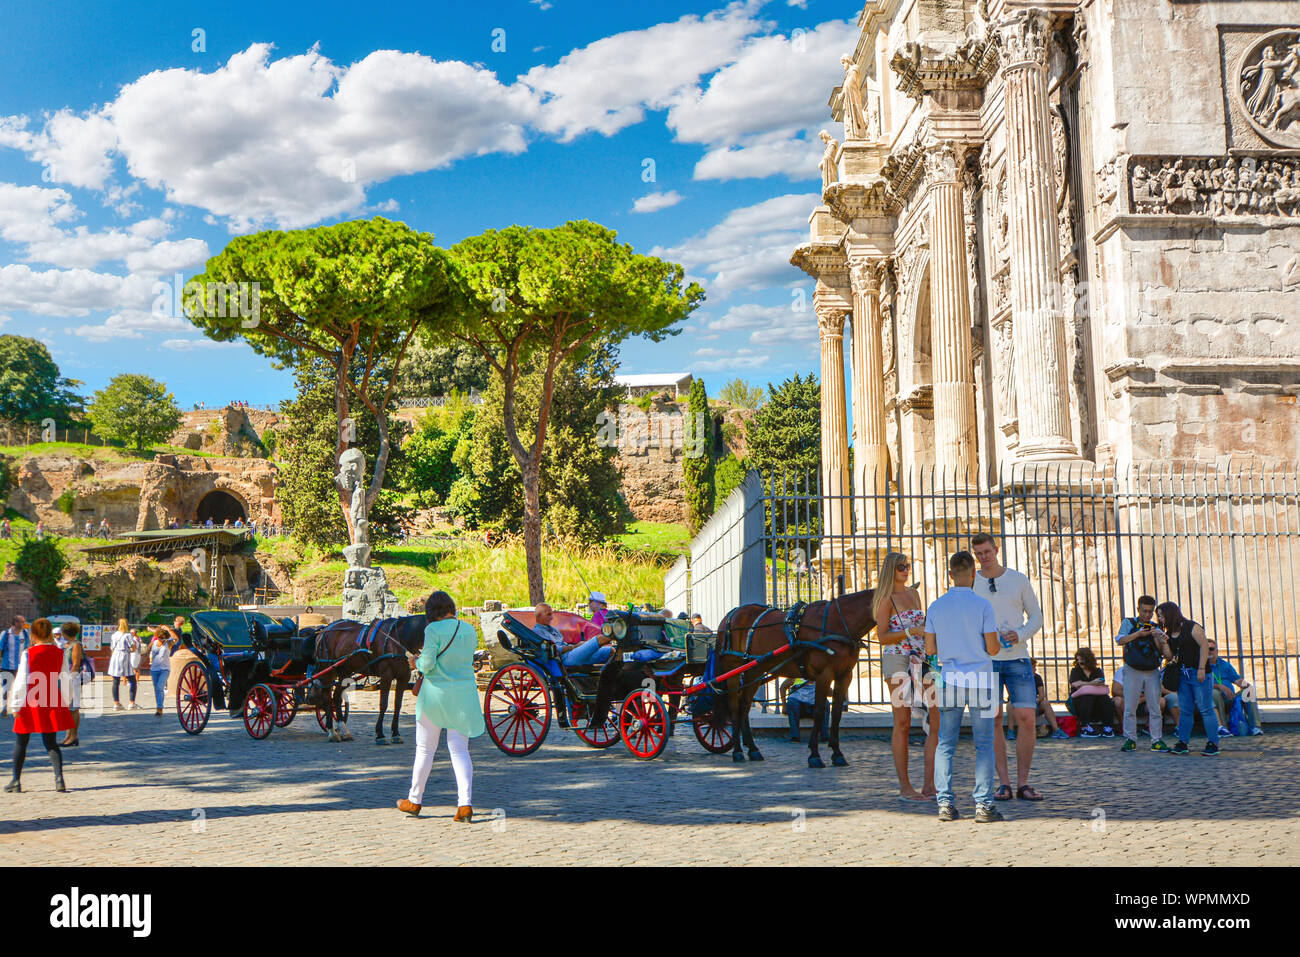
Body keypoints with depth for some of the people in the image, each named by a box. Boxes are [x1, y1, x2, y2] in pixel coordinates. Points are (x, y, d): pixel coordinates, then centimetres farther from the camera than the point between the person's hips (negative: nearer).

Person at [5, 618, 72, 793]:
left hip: (31, 702, -3)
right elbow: (65, 680, 5)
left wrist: (17, 705, -3)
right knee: (51, 743, 8)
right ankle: (59, 777, -9)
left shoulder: (28, 654, -10)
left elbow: (22, 681, -9)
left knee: (21, 742, 13)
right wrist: (64, 703, 15)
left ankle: (16, 781, 18)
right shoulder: (60, 654, 0)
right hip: (52, 702, 3)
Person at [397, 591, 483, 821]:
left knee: (424, 749, 10)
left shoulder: (433, 629, -12)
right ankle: (465, 803, -9)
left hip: (436, 693, -4)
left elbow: (428, 663, -17)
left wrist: (417, 662, 6)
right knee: (460, 749, 5)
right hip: (464, 692, 4)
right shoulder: (469, 630, 6)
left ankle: (414, 801, 24)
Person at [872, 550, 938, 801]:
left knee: (937, 721, 0)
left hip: (920, 660, 7)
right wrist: (911, 632, -19)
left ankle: (929, 785, 5)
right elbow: (883, 637, -10)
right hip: (897, 660, -7)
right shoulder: (886, 599, -4)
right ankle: (905, 787, 3)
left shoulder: (914, 593, 17)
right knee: (902, 724, -3)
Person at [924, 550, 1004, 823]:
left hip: (949, 680, 3)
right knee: (984, 744, 3)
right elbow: (992, 648, -7)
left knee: (946, 743, 8)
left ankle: (945, 803, 3)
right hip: (980, 679, -2)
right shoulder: (982, 605, -7)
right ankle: (983, 804, 0)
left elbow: (930, 649, 5)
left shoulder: (936, 606, 2)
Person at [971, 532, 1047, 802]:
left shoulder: (1018, 580, 7)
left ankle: (1023, 783, 4)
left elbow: (1036, 616, 10)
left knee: (1027, 718, -6)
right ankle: (1003, 783, 5)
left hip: (1017, 658, 1)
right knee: (993, 721, -2)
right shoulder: (969, 583, 6)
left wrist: (1020, 635, -9)